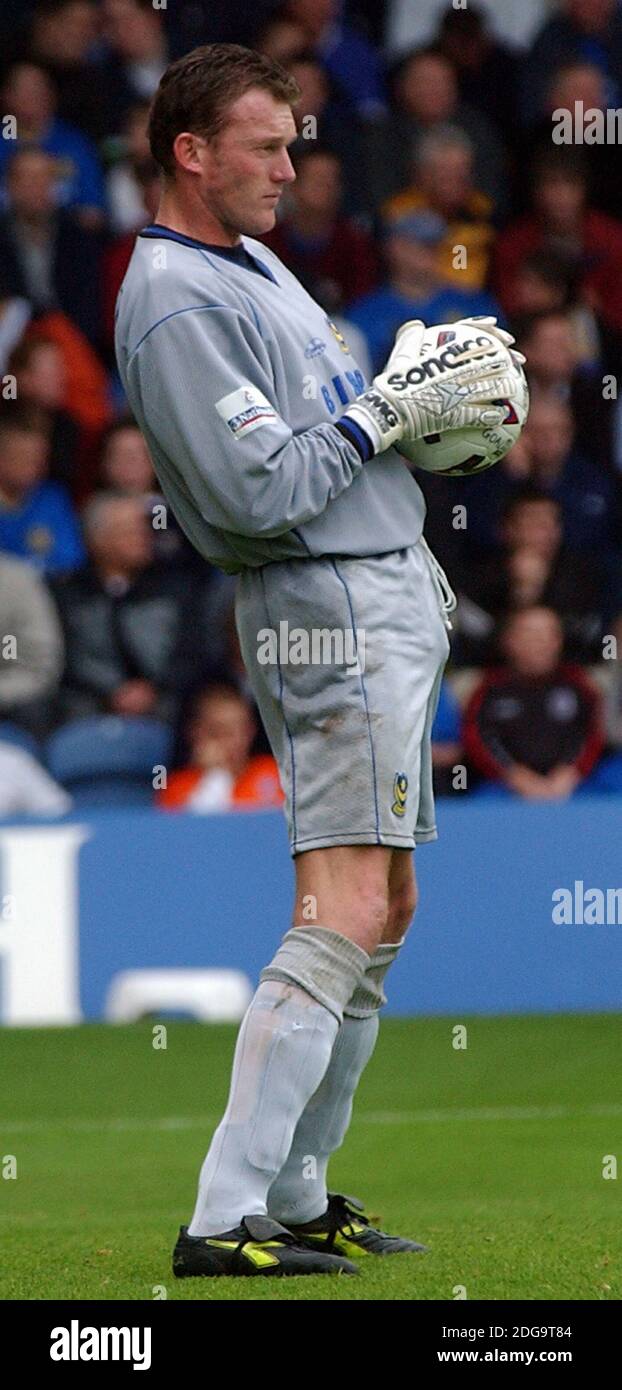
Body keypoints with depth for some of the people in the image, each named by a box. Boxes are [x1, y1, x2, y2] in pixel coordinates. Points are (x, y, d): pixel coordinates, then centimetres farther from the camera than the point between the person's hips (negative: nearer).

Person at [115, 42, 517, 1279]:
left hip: (392, 596, 11)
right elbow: (262, 492, -23)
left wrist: (416, 391, 6)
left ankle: (292, 1194, 17)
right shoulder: (177, 306, -16)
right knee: (344, 917, -17)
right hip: (330, 611, -11)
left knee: (386, 911, 12)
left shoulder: (251, 262, 16)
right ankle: (224, 1220, -21)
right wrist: (392, 413, -14)